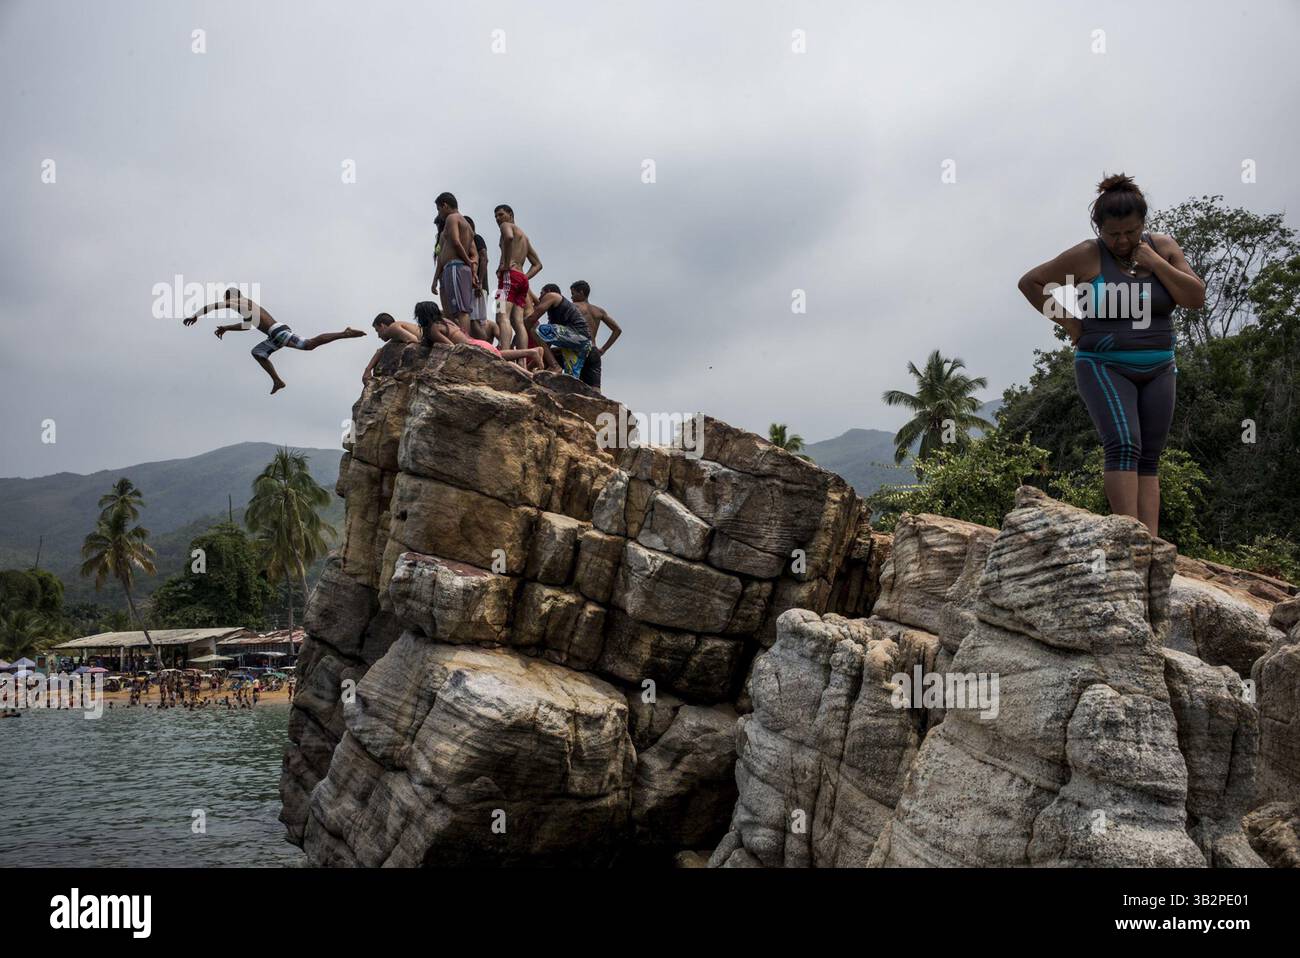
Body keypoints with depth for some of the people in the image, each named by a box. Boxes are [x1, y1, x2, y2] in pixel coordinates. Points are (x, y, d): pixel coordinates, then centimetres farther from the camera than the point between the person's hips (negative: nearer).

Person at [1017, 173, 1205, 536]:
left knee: (1148, 459, 0)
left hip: (1157, 370, 4)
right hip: (1105, 368, -4)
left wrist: (1155, 264, -11)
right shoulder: (1087, 256, -7)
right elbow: (1030, 281, -1)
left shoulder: (1163, 247, 4)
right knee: (1123, 445, -22)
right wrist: (1067, 323, -4)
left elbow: (1197, 298, -2)